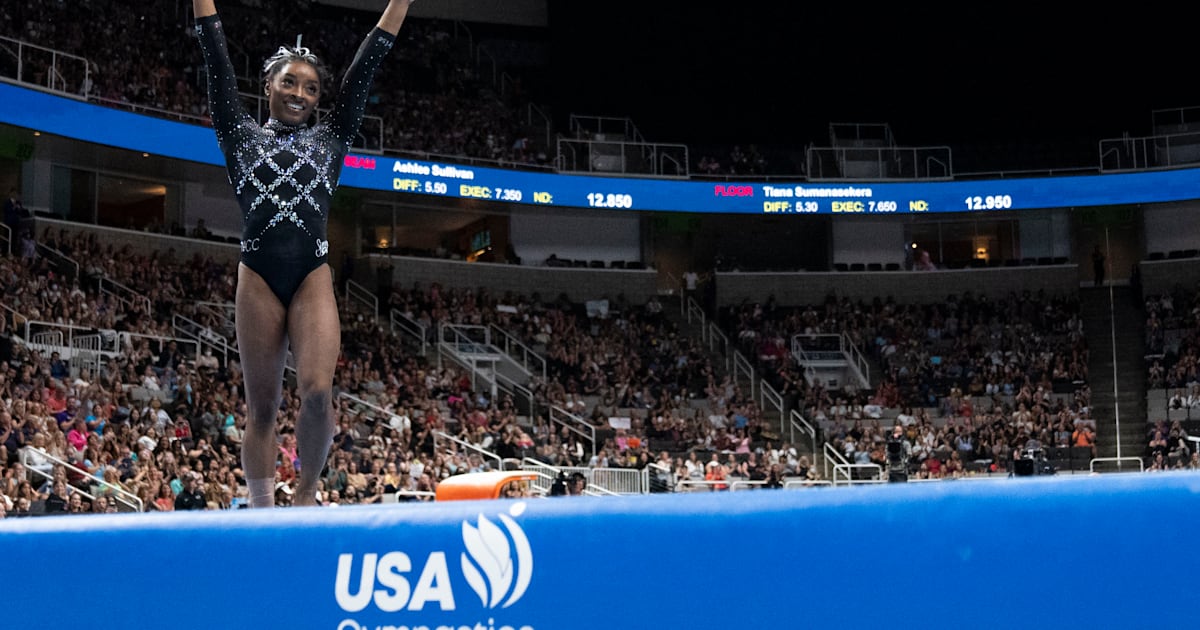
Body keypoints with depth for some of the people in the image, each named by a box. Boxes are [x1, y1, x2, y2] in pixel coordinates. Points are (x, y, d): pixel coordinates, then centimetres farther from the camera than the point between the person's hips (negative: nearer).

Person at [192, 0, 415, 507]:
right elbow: (216, 59, 11)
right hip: (258, 279, 0)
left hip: (313, 278, 0)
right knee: (262, 408, 2)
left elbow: (367, 63, 15)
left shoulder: (330, 137, 16)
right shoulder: (240, 134, 14)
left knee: (317, 394, -16)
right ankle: (262, 513, 10)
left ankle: (305, 496, 3)